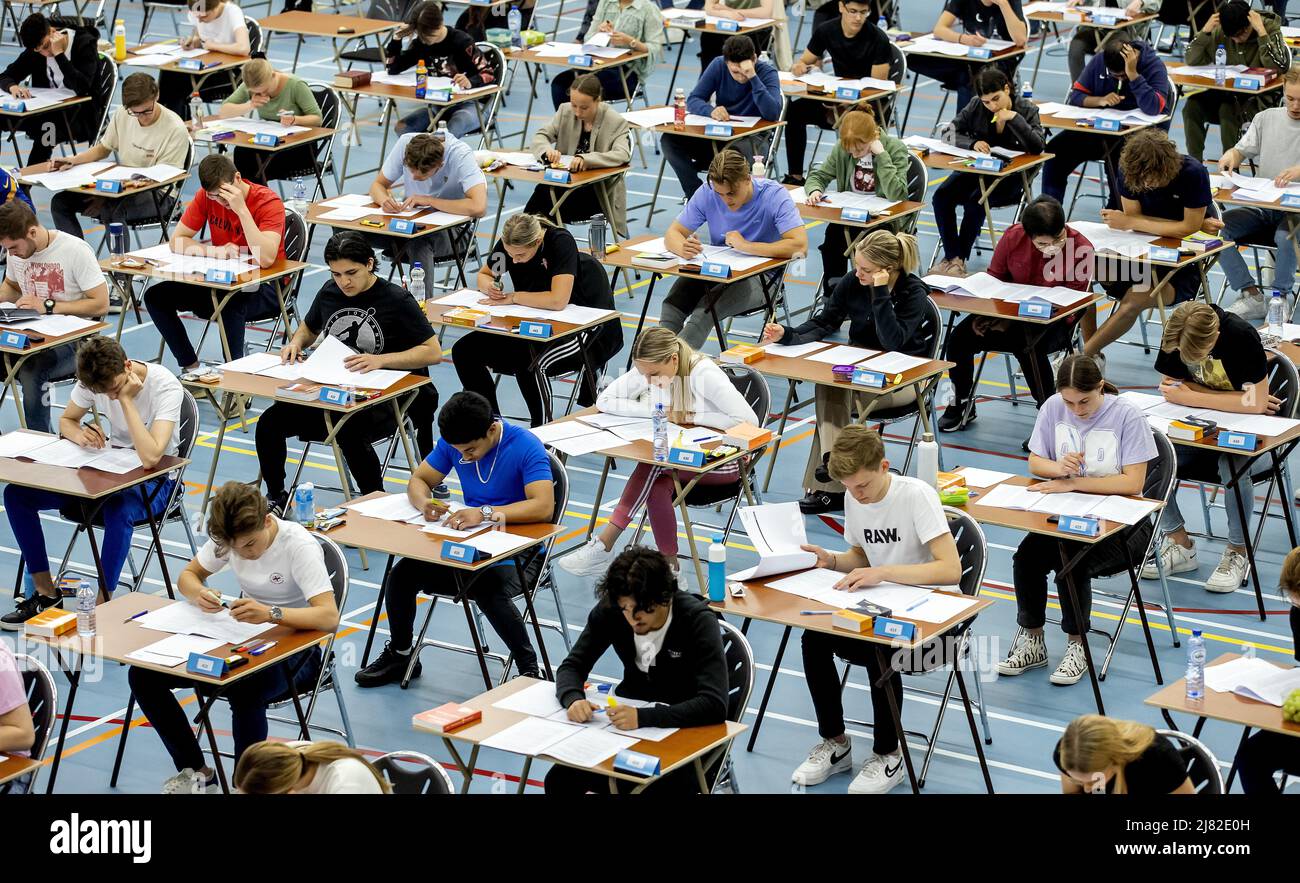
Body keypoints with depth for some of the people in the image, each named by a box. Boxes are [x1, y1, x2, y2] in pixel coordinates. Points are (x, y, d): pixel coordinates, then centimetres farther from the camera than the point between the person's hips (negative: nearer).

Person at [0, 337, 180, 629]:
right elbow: (66, 421, 8)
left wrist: (126, 399, -34)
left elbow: (150, 457, -38)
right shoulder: (94, 381, -10)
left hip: (155, 480, -6)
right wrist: (80, 435, -16)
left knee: (119, 510, -42)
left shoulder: (165, 386, -27)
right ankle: (46, 596, 0)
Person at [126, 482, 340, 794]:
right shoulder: (231, 537, -7)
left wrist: (270, 613, -48)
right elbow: (188, 576, 5)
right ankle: (194, 771, 6)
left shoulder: (299, 546, -23)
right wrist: (198, 595, -20)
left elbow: (329, 617, -33)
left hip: (294, 650, -6)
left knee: (245, 693, -41)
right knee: (142, 675, -9)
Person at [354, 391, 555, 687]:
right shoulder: (453, 444, -2)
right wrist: (424, 503, -18)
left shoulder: (526, 446, -20)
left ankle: (530, 670, -21)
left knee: (489, 589, -38)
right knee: (403, 574, -12)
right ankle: (400, 655, 13)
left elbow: (544, 506, -31)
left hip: (520, 549, -6)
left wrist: (486, 513, -42)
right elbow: (418, 480, 7)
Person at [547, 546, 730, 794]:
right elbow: (572, 666, -2)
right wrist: (573, 699, -27)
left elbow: (715, 705, -30)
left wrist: (643, 717, -42)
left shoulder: (698, 621, -22)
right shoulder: (610, 611, -10)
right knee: (559, 781, -18)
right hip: (629, 721, 4)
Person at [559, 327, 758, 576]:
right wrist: (656, 411, -19)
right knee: (657, 484, -29)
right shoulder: (649, 370, -8)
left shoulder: (704, 375, -24)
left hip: (723, 462, -5)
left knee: (653, 463, -28)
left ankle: (604, 546, -25)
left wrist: (691, 417, -23)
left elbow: (749, 420, -30)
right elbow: (603, 401, -7)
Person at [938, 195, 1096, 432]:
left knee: (1027, 345, -37)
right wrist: (986, 313, -12)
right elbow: (994, 278, 8)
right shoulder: (1013, 237, -8)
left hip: (1055, 321, -5)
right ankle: (961, 404, 11)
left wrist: (1013, 321, -25)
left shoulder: (1080, 248, -19)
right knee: (960, 337, -12)